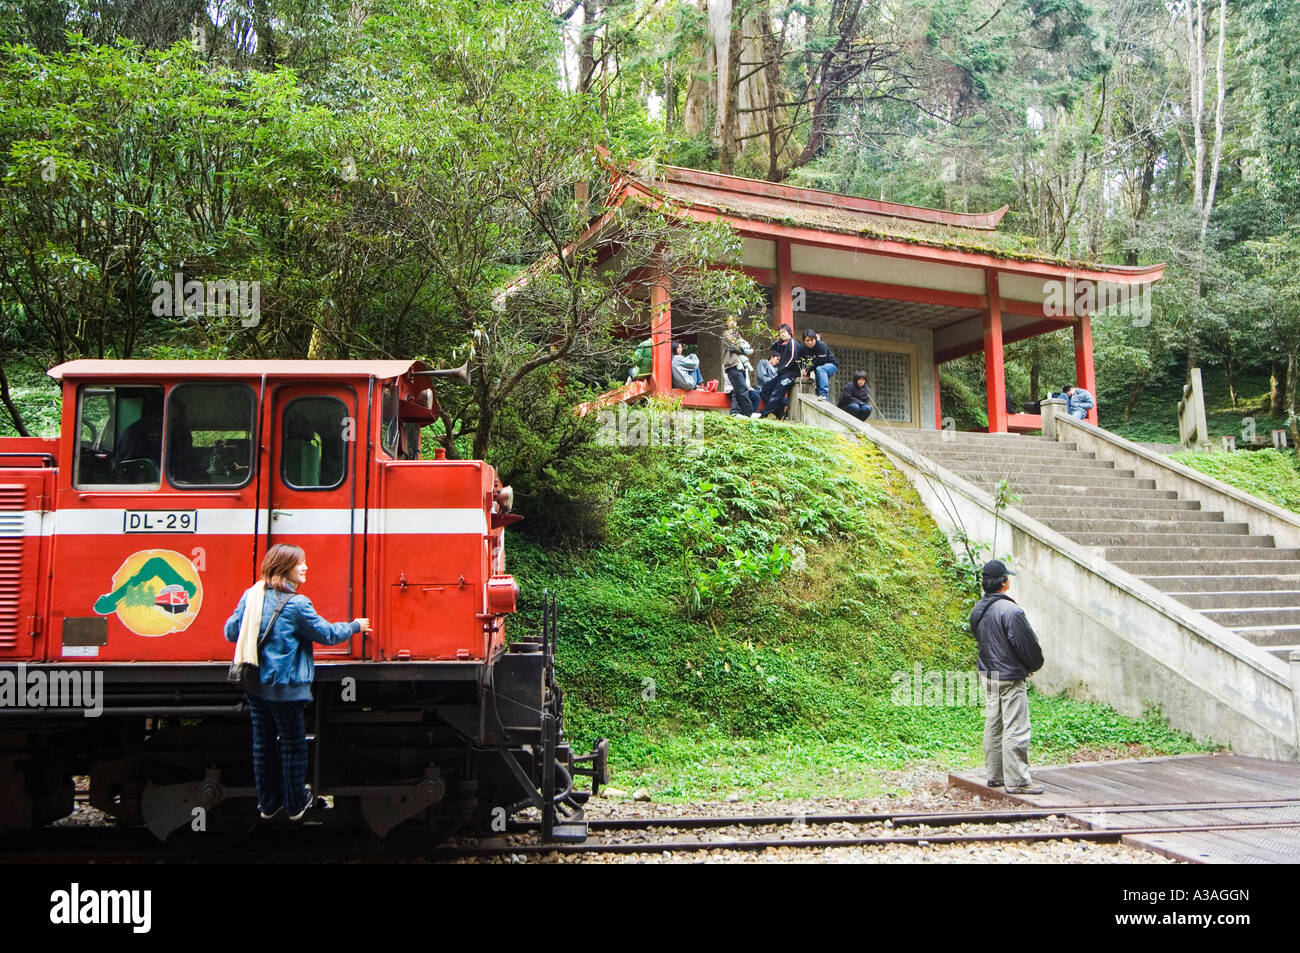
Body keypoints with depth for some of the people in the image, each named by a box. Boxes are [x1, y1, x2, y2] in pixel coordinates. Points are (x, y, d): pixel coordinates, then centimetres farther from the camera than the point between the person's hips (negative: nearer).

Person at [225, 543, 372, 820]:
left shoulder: (250, 596, 0)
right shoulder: (297, 603, -16)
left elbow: (231, 633, 8)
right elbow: (327, 634, -8)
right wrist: (355, 626, 9)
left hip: (255, 685, 6)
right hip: (284, 687, -6)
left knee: (262, 742, 15)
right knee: (292, 745, 9)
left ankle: (267, 803, 26)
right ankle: (295, 804, 20)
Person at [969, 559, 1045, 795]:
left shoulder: (977, 610, 6)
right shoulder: (1010, 610, -21)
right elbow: (1027, 643, -16)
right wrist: (1034, 665, 4)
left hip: (987, 674, 9)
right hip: (1010, 678, -9)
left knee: (993, 725, 15)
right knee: (1015, 729, -4)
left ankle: (995, 775, 23)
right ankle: (1016, 780, -1)